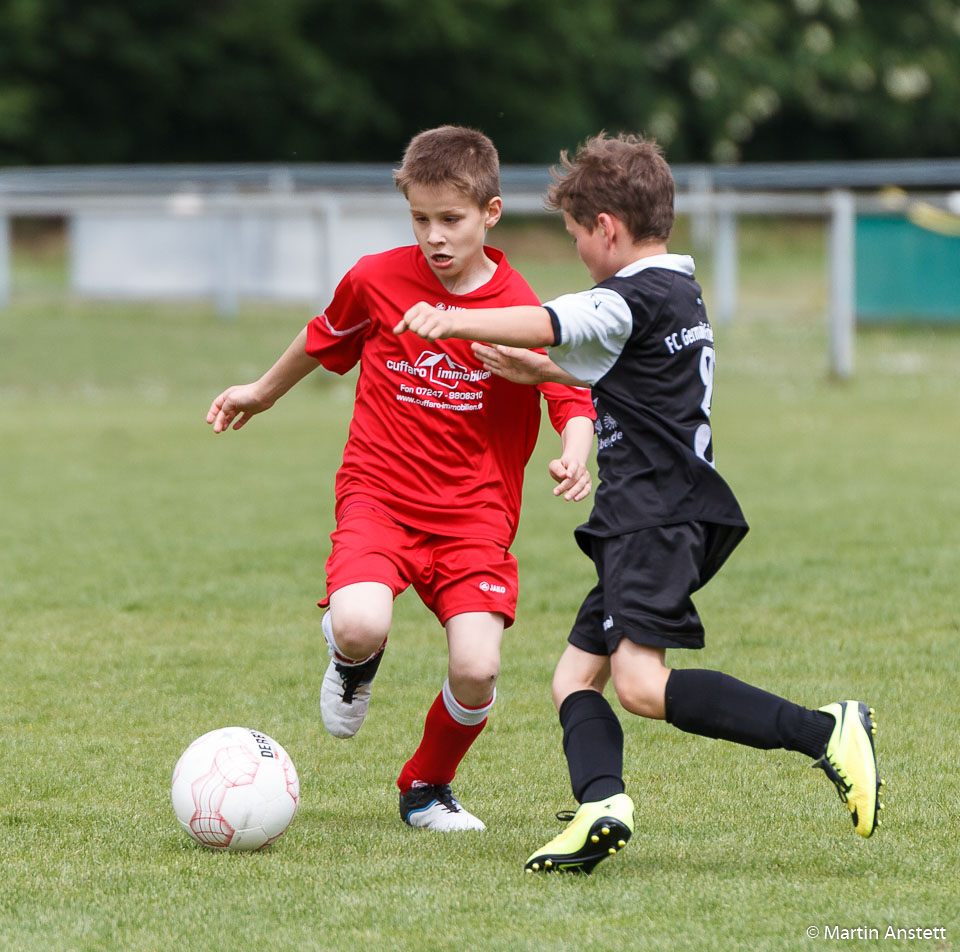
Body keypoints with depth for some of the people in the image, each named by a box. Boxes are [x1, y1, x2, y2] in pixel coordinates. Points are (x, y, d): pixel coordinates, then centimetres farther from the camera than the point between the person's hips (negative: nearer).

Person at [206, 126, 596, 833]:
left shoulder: (521, 312, -7)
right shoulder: (377, 280, -1)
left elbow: (574, 402, -3)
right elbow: (324, 341, 20)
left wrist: (574, 457, -25)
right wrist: (263, 392, 34)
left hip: (475, 514, 0)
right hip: (379, 495, 0)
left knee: (477, 669, -17)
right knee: (360, 625, -29)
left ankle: (427, 789, 15)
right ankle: (354, 665, 13)